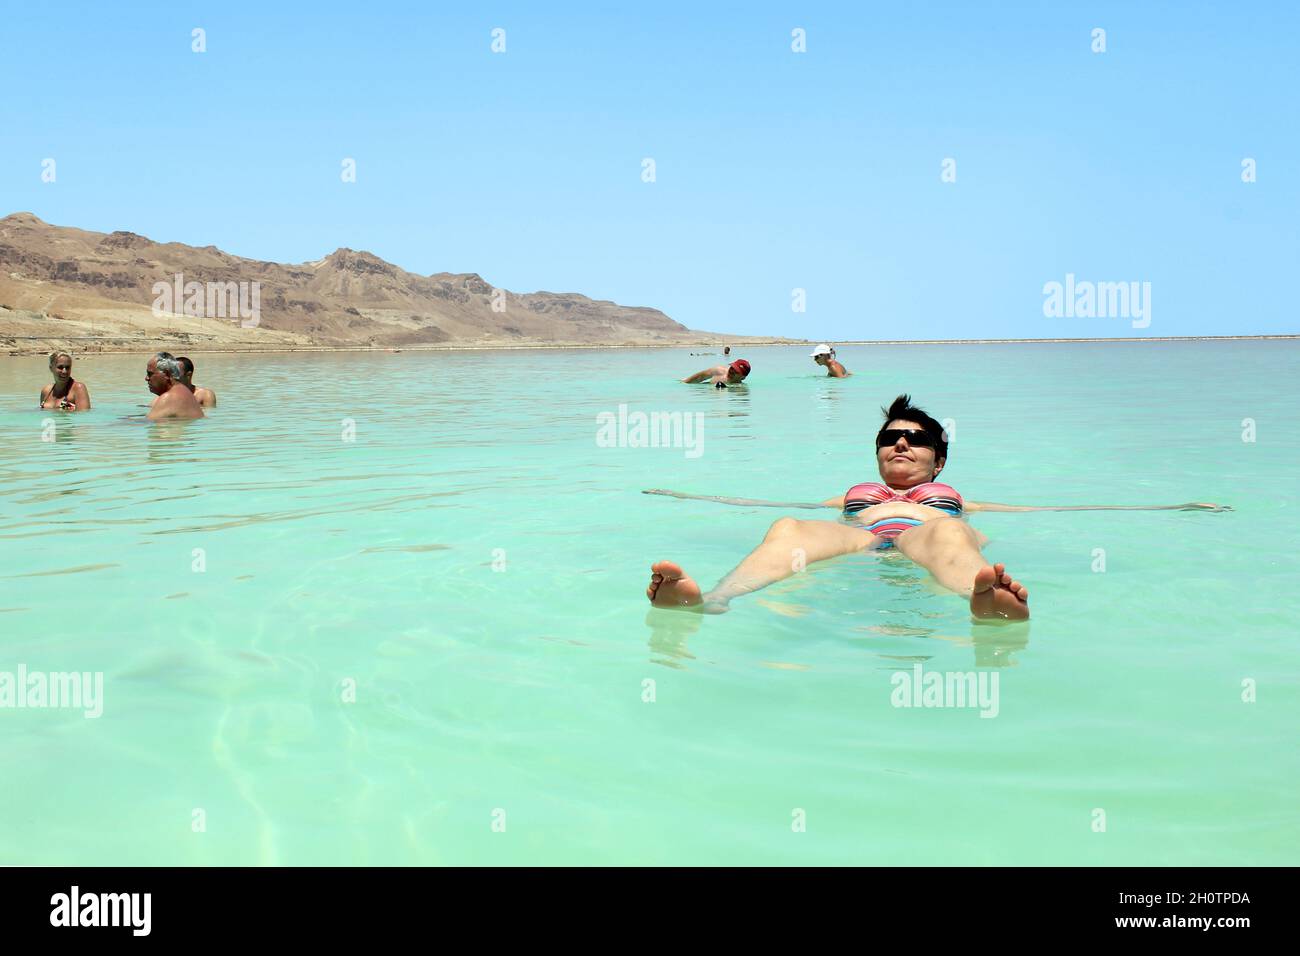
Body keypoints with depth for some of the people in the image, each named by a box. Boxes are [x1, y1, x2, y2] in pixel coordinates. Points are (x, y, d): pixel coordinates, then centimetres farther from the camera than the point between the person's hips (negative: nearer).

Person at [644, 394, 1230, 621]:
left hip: (931, 539, 0)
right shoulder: (850, 496, 43)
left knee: (944, 531, -38)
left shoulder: (956, 498, 40)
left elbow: (1046, 509, 37)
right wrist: (682, 495, 42)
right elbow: (771, 504, 42)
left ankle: (985, 603, -74)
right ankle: (707, 603, -64)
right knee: (786, 530, -33)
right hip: (859, 537, 1)